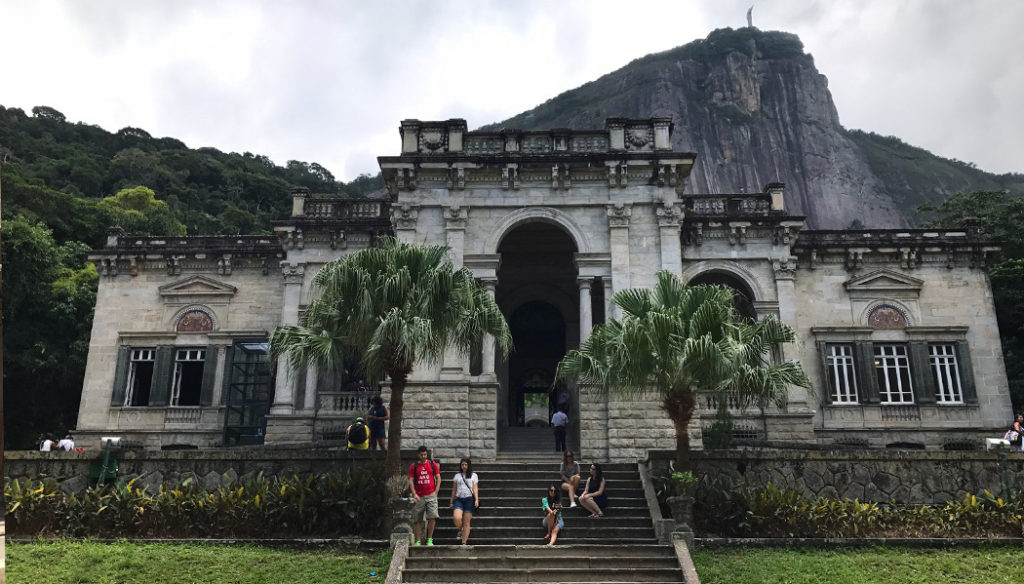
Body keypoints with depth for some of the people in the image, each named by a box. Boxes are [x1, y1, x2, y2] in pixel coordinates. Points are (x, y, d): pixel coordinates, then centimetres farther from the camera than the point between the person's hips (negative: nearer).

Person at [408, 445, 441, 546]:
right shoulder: (413, 466, 7)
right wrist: (414, 494, -9)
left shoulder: (433, 464, 7)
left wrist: (436, 492, -1)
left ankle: (429, 539, -1)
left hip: (431, 495, -1)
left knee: (432, 517, -13)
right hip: (419, 497, 1)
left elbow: (438, 478, 9)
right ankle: (417, 541, 11)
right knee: (417, 520, 3)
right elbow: (411, 481, 3)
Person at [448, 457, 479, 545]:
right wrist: (451, 502, 16)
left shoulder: (473, 475, 12)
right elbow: (454, 490, 18)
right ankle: (460, 530, 9)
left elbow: (475, 488, 6)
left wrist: (476, 500, -7)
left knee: (466, 523, -5)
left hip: (469, 499, -1)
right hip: (459, 499, 1)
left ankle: (464, 543, 2)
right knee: (456, 518, -22)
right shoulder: (457, 476, 16)